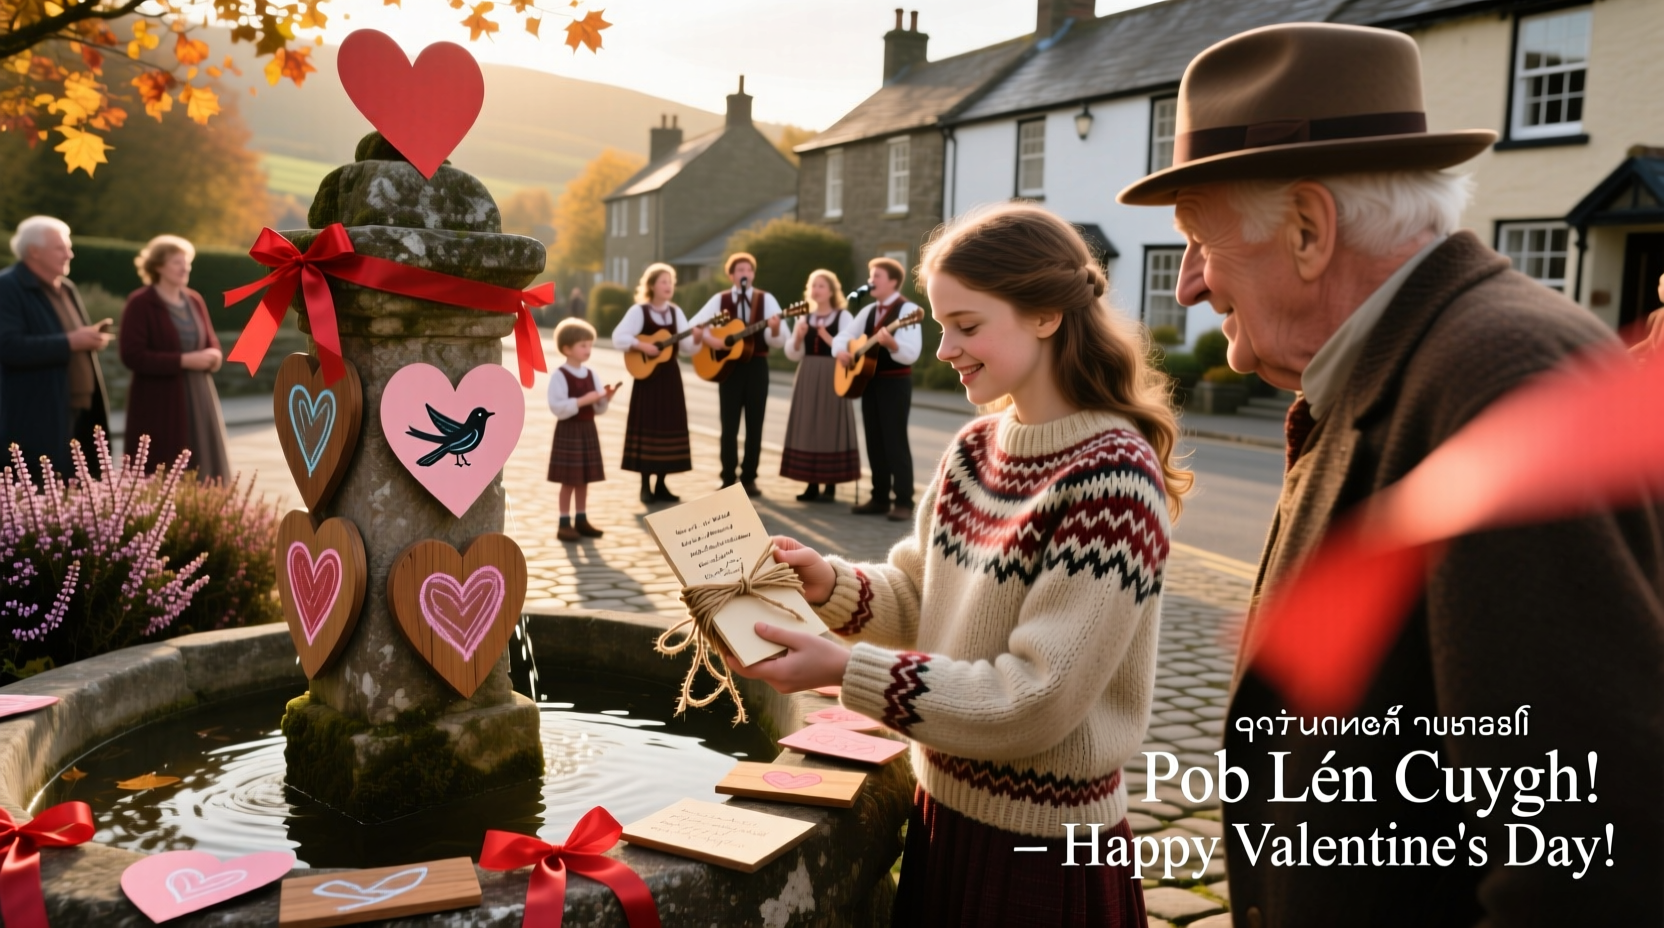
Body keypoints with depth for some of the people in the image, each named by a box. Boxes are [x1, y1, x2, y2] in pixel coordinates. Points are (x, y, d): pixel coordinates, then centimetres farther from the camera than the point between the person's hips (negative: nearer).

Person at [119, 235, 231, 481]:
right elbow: (132, 356, -15)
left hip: (198, 399, 7)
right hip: (160, 405, -6)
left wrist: (213, 356, -4)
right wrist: (183, 361, -19)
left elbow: (212, 342, 20)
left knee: (203, 473, 7)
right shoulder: (140, 303, -8)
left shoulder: (194, 300, 12)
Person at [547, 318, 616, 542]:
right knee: (568, 480, -3)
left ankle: (581, 520, 20)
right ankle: (565, 523, 5)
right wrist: (583, 400, -26)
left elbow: (598, 410, 11)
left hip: (588, 430, 6)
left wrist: (605, 398, -9)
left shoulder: (590, 374, 8)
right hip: (568, 431, -6)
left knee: (584, 479, 11)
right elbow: (557, 408, -21)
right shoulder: (559, 376, -12)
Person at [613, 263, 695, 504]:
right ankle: (645, 486, 2)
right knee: (648, 427, -5)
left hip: (670, 375, 5)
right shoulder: (638, 311, -6)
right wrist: (642, 346, -22)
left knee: (668, 426, 5)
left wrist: (696, 336, -16)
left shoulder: (676, 312, 9)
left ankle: (661, 486, 13)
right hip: (648, 375, -5)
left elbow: (686, 345, 3)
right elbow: (618, 338, -13)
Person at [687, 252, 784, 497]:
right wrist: (708, 339, -16)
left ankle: (749, 479, 10)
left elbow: (777, 341, -6)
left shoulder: (766, 299, 1)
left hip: (756, 366, 0)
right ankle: (729, 479, 6)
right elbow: (692, 326, 1)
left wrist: (774, 328, -27)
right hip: (729, 366, 0)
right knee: (729, 425, 0)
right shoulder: (720, 300, 3)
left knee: (755, 425, 2)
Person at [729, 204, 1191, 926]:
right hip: (944, 807, 7)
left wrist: (844, 669, -25)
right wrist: (830, 583, -10)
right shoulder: (973, 449, 1)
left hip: (1042, 847, -6)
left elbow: (1033, 700, -24)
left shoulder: (1112, 480, -23)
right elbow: (919, 597, 9)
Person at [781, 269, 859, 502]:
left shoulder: (843, 317, -2)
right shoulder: (804, 318, 12)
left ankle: (830, 486, 2)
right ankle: (812, 484, 10)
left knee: (830, 427, -4)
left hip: (833, 378, -5)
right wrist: (798, 337, -9)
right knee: (808, 427, 4)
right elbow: (792, 354, 9)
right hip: (808, 379, 5)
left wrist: (827, 337, -21)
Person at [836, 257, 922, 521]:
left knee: (895, 441, -8)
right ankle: (879, 498, 16)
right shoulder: (869, 311, 14)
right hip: (869, 381, 8)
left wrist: (890, 343, -39)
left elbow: (911, 354, -21)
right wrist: (841, 351, -6)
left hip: (895, 382, -8)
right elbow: (844, 336, 16)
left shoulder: (907, 309, -10)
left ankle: (904, 502, -4)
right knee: (874, 441, 9)